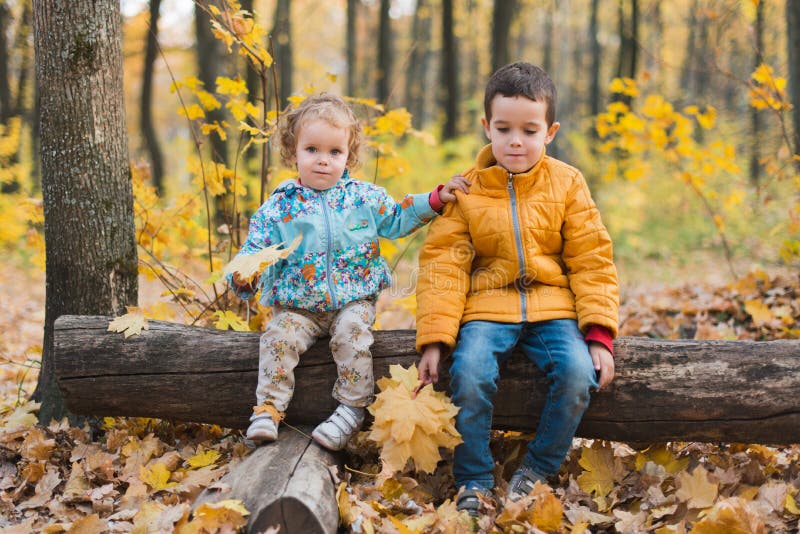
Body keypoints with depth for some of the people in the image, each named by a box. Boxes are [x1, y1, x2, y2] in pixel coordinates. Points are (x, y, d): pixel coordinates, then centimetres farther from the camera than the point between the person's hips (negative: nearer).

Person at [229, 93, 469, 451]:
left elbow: (396, 220, 16)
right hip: (298, 306, 0)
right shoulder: (279, 207, -1)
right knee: (278, 337, -23)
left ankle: (352, 407, -17)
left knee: (352, 332, -28)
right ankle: (268, 407, -14)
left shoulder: (364, 197, 4)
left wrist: (435, 199, 6)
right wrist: (243, 274, -25)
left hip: (353, 301, 0)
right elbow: (256, 249, -3)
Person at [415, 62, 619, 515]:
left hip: (553, 307, 1)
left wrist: (599, 333, -6)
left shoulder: (567, 184, 5)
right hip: (488, 306, -1)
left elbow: (591, 263, 5)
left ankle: (538, 470, -2)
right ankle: (474, 482, -7)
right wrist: (435, 338, -10)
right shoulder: (466, 189, 3)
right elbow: (443, 265, 1)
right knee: (469, 375, -28)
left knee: (578, 372, -26)